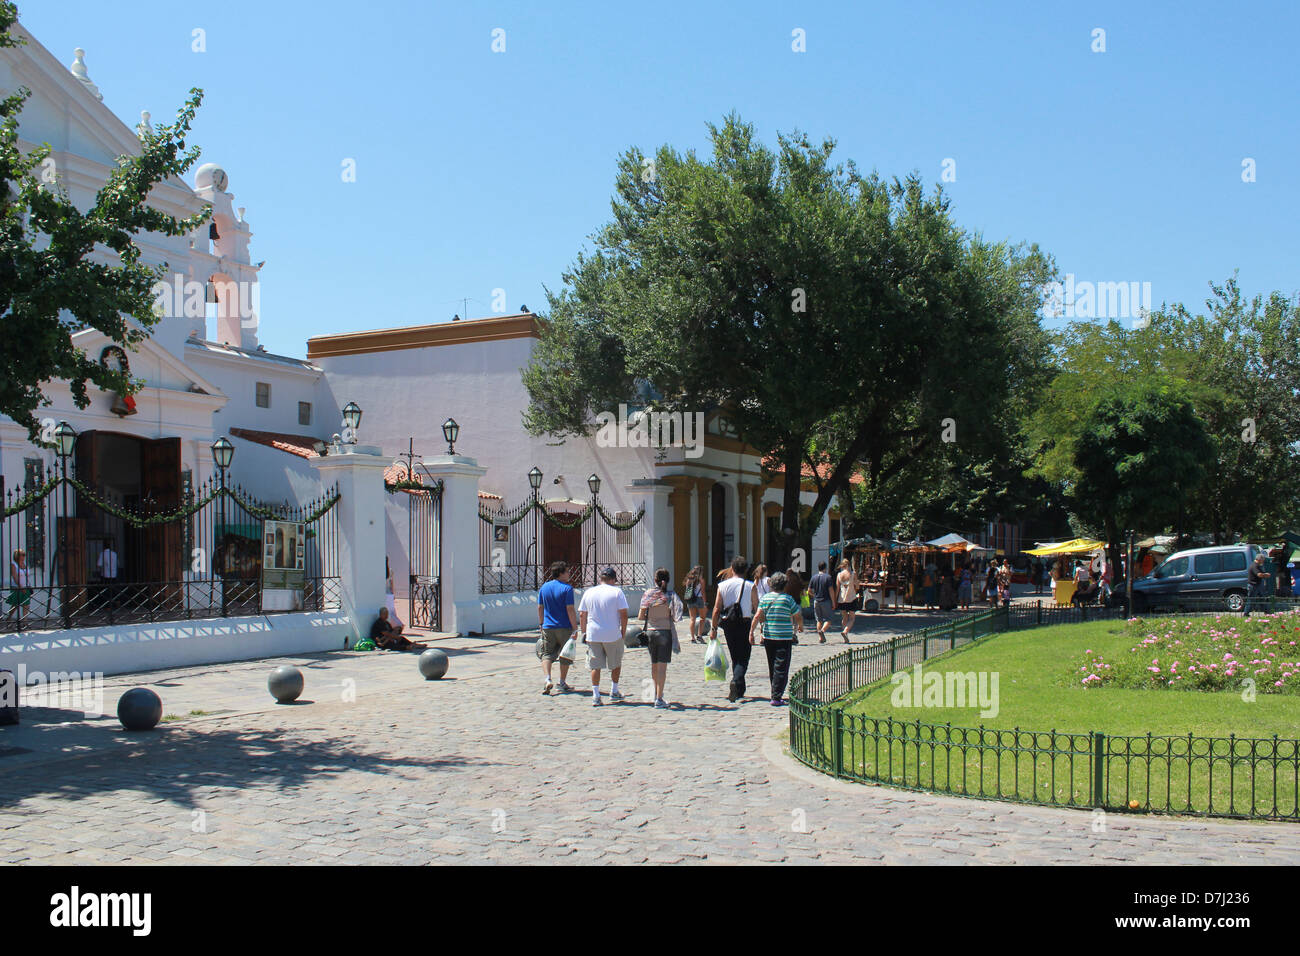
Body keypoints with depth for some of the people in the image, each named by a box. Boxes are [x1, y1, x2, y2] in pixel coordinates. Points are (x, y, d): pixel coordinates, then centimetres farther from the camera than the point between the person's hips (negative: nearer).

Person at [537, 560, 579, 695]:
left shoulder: (544, 587, 5)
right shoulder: (567, 588, -12)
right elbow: (570, 610, -15)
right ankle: (562, 683, 19)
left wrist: (541, 625, 20)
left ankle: (547, 680, -12)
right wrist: (575, 628, -11)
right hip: (564, 627, -4)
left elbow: (540, 608, 9)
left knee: (547, 654, 9)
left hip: (548, 627, 4)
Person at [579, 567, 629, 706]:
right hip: (613, 635, -2)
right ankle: (614, 691, 25)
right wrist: (623, 632, 3)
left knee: (595, 666, 7)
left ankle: (596, 695, 1)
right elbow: (623, 614, -8)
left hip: (593, 635, 2)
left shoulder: (588, 592, 5)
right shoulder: (617, 592, -5)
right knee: (616, 663, 17)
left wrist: (583, 632, 15)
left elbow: (582, 615, 7)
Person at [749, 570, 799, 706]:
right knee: (781, 669, -2)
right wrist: (796, 626, 23)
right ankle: (776, 697, -9)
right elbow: (797, 618, 2)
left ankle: (776, 695, 25)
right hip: (784, 637, -4)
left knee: (772, 668, 17)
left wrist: (751, 632, 1)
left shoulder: (765, 598, 2)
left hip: (768, 637, 4)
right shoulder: (788, 599, -6)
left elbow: (757, 616, -4)